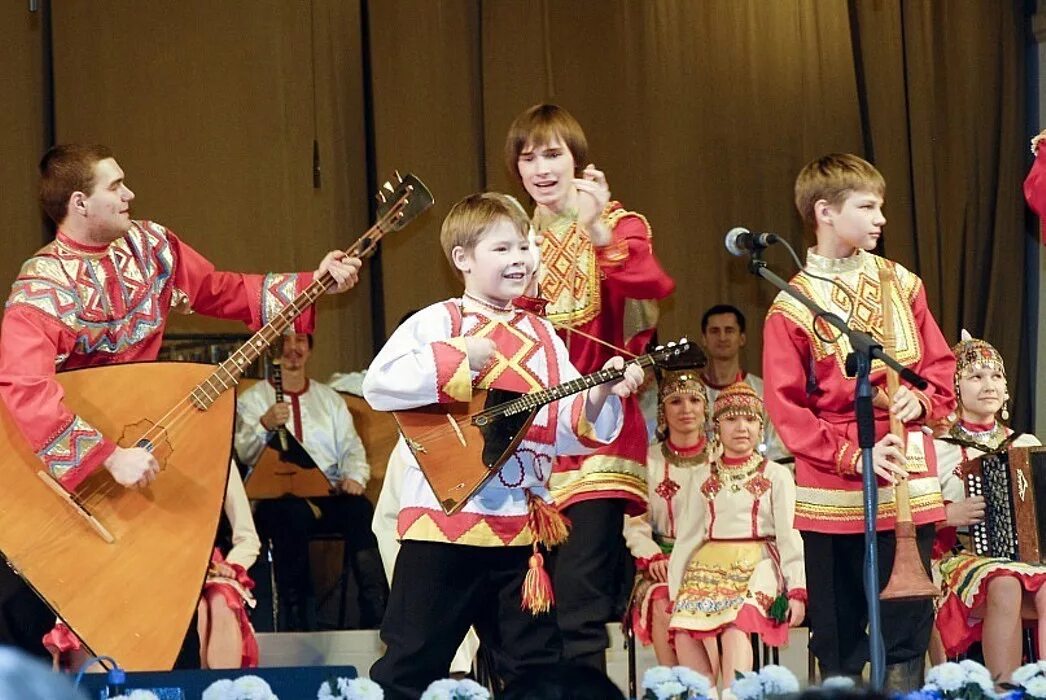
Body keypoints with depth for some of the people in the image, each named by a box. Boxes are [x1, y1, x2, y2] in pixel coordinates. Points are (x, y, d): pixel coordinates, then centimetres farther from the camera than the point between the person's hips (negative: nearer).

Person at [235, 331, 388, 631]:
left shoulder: (330, 399, 26)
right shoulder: (252, 400, 14)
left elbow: (351, 447, 17)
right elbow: (244, 453, -2)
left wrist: (354, 477, -6)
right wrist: (264, 425, -24)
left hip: (329, 492, 3)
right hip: (275, 496, -3)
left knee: (360, 509, -32)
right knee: (292, 513, -40)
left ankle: (376, 615, -35)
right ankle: (296, 618, -38)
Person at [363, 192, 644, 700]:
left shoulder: (541, 336, 12)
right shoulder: (436, 323, -3)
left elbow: (566, 430, 9)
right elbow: (378, 384, -18)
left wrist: (599, 397, -8)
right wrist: (458, 361, -18)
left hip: (520, 528, 5)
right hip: (444, 521, -5)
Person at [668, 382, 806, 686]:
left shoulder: (776, 475, 8)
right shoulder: (703, 476, 16)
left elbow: (789, 535, 3)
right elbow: (688, 535, 15)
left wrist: (796, 590, -6)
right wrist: (675, 591, 8)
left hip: (758, 563, -3)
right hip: (710, 565, 3)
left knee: (736, 626, -33)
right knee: (684, 632, -25)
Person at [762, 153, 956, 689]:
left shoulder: (901, 284, 8)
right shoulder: (793, 306, -3)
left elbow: (942, 366, 15)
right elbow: (786, 409, -6)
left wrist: (923, 400, -6)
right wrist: (853, 455, -14)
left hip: (909, 485, 3)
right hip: (832, 493, -2)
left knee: (907, 630, 0)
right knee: (838, 640, 4)